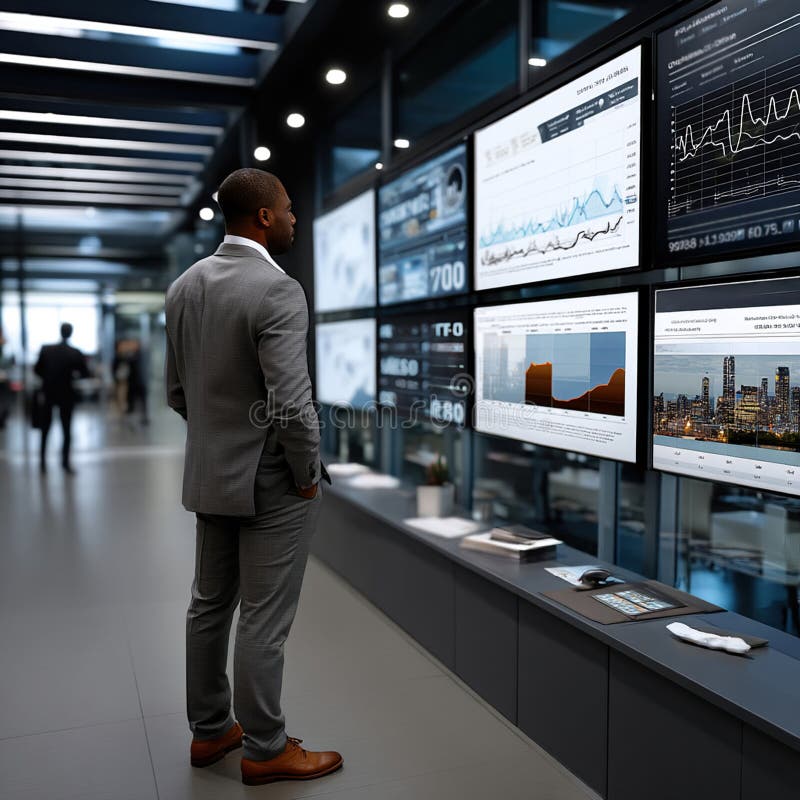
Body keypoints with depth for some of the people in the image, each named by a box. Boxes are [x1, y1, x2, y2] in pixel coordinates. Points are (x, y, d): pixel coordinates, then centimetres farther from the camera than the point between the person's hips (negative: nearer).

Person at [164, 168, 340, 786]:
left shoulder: (184, 287, 5)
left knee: (210, 605, 18)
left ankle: (210, 730, 35)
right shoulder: (278, 292, -20)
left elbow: (176, 390, 11)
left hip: (209, 474, 8)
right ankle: (265, 749, 22)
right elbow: (291, 405, -26)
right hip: (272, 482, -8)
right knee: (264, 620, 5)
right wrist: (308, 474, -11)